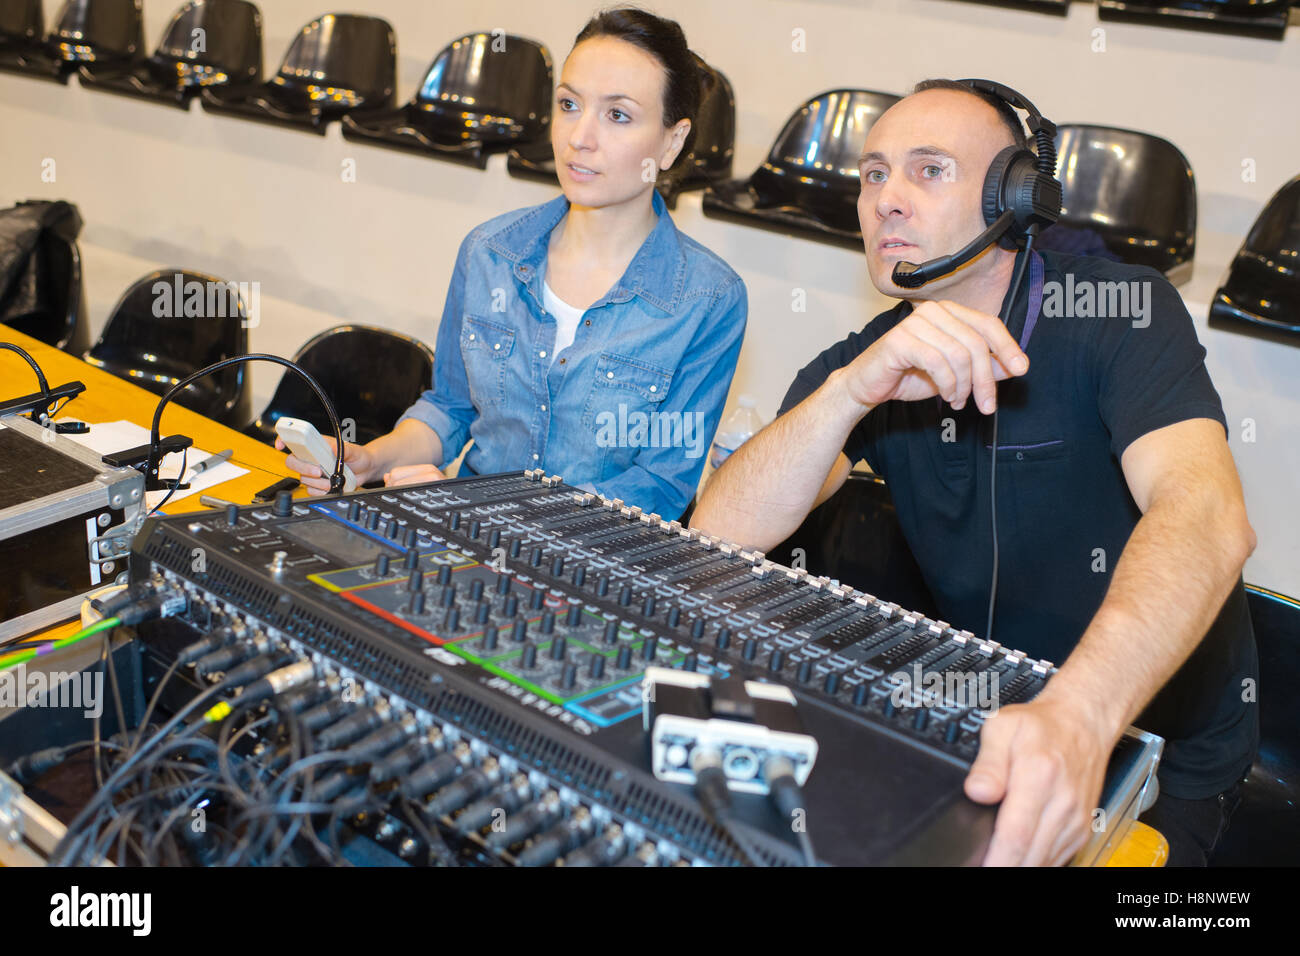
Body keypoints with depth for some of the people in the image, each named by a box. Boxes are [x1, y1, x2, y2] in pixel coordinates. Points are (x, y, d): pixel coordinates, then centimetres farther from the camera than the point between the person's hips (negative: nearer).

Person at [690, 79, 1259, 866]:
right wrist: (851, 389, -33)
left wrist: (1077, 713, -53)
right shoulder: (862, 367, -2)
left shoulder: (1120, 312, -15)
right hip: (981, 716, 4)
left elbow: (1206, 516, -34)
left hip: (1164, 751, -3)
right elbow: (716, 541, -16)